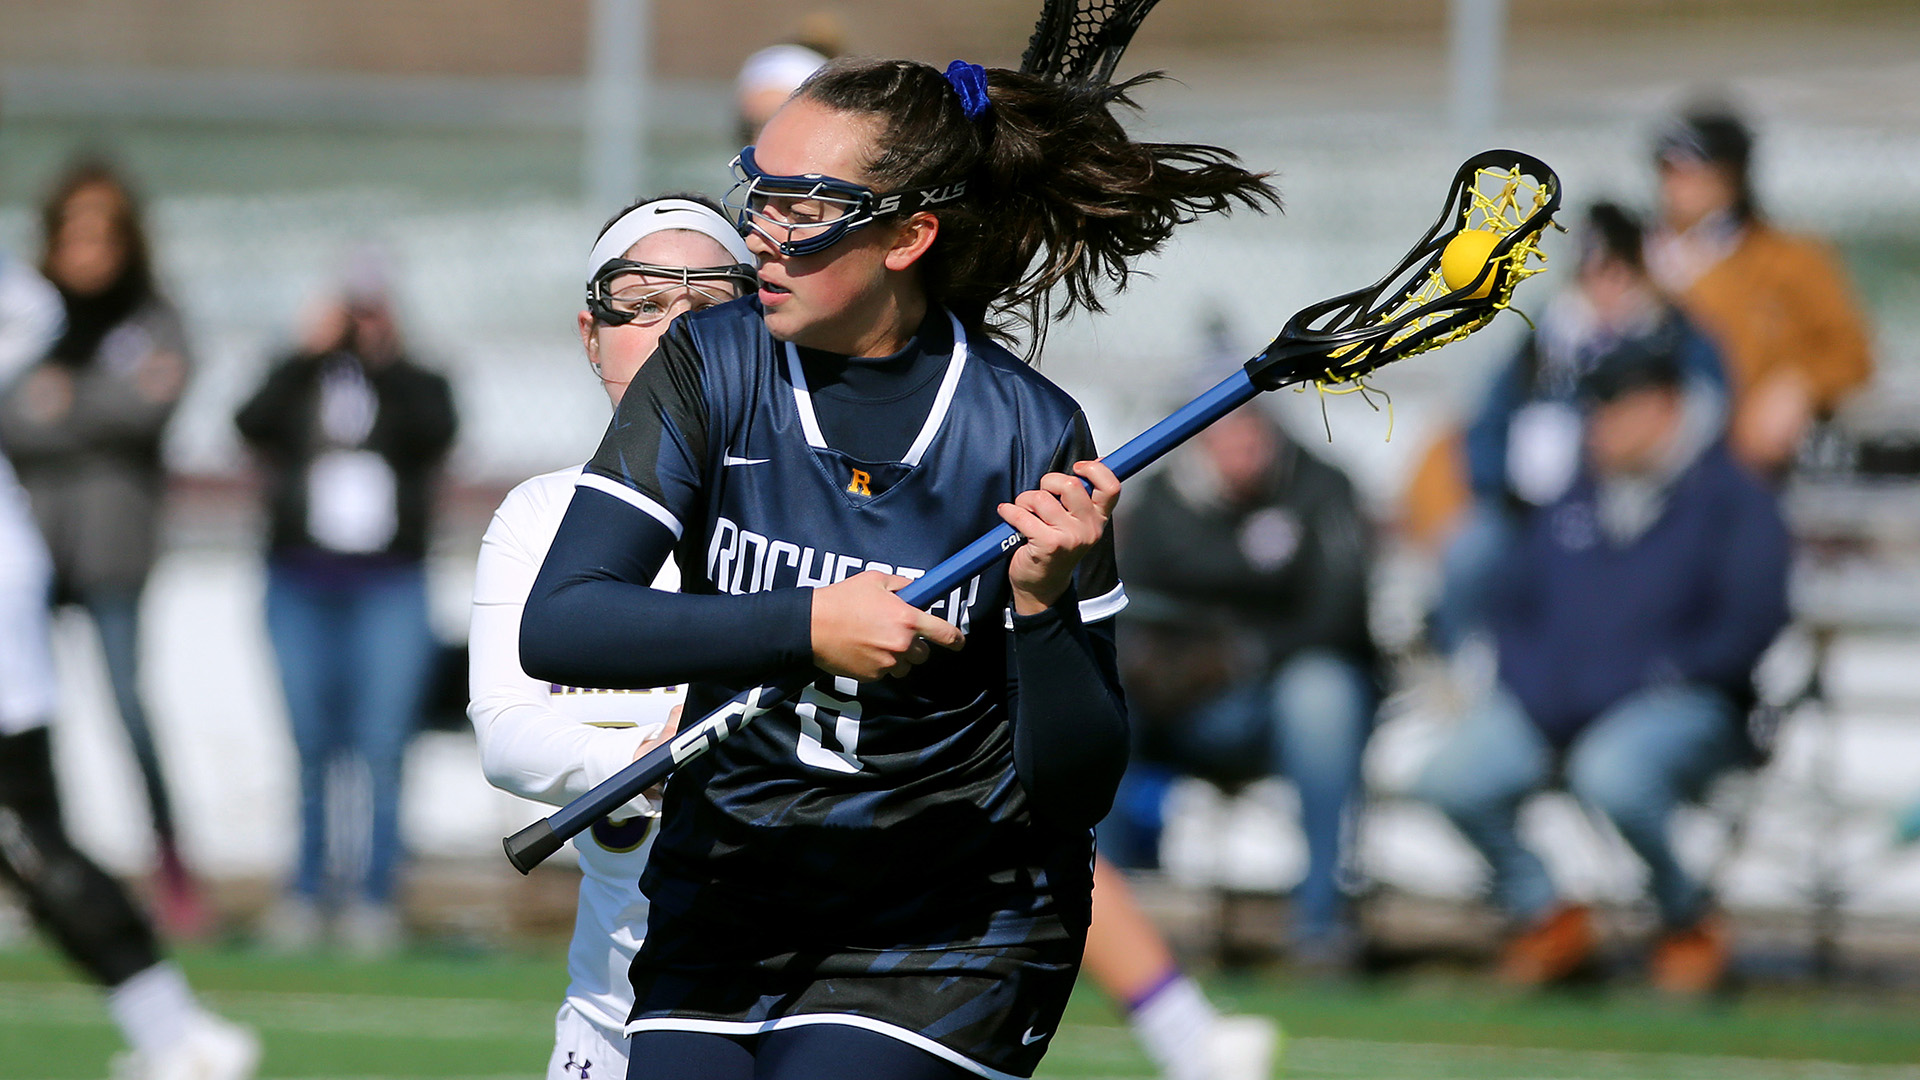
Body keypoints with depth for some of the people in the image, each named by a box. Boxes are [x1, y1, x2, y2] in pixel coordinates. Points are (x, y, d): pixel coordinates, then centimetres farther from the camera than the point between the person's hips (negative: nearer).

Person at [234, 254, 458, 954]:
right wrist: (310, 354, -9)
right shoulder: (298, 380, 12)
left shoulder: (416, 387, 10)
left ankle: (374, 897, -2)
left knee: (382, 750, -6)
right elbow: (255, 424, -7)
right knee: (310, 750, 1)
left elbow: (434, 431, -11)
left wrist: (387, 360, -11)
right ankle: (305, 894, 7)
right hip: (300, 585, 1)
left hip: (389, 588, -1)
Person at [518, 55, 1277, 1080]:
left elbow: (1078, 788, -10)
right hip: (725, 902, 3)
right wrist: (805, 626, -25)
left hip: (950, 935, -3)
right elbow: (555, 627, -17)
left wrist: (1043, 604, -26)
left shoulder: (1030, 437, -10)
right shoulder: (712, 367, -4)